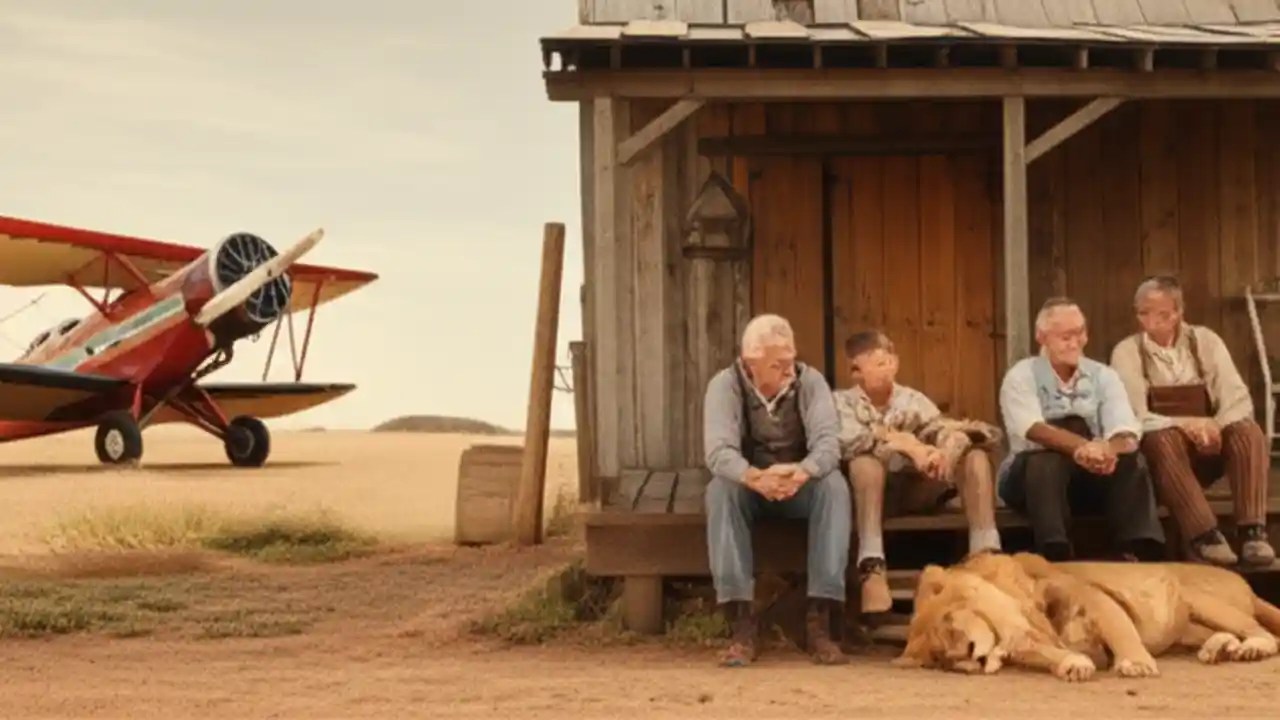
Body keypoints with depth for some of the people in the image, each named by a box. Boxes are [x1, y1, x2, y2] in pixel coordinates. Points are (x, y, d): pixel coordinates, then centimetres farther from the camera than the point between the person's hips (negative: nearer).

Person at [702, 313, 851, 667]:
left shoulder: (811, 381, -12)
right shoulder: (725, 385, -15)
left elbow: (827, 443, -25)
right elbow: (718, 452, -29)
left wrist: (802, 472, -49)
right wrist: (754, 477, -51)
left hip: (801, 486, 1)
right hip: (749, 486, -1)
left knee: (835, 484, -31)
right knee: (720, 489, -34)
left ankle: (820, 618, -34)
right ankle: (742, 621, -37)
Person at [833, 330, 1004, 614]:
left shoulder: (913, 400, 12)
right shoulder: (842, 402, 2)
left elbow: (944, 430, -3)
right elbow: (847, 442, -19)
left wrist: (949, 447, -28)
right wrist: (907, 445, -25)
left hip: (917, 489, 3)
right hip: (873, 491, -3)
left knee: (975, 455, -16)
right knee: (866, 458, -35)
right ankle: (872, 568, -46)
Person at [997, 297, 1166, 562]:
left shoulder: (1103, 376, 6)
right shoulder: (1022, 376, -3)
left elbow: (1126, 431, -10)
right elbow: (1032, 429, -23)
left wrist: (1109, 450, -37)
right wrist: (1081, 445, -42)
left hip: (1092, 473, 3)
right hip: (1033, 474, -3)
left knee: (1131, 460, -25)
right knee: (1046, 460, -36)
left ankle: (1140, 553, -33)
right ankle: (1056, 556, -44)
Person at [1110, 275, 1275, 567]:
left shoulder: (1205, 341, 3)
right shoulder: (1127, 351, -3)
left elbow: (1239, 399, -5)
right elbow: (1134, 418, -13)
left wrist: (1215, 427, -27)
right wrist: (1184, 424, -29)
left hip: (1209, 446, 2)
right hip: (1158, 449, -2)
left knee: (1248, 430, -27)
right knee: (1164, 439, -36)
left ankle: (1252, 531, -35)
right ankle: (1204, 536, -42)